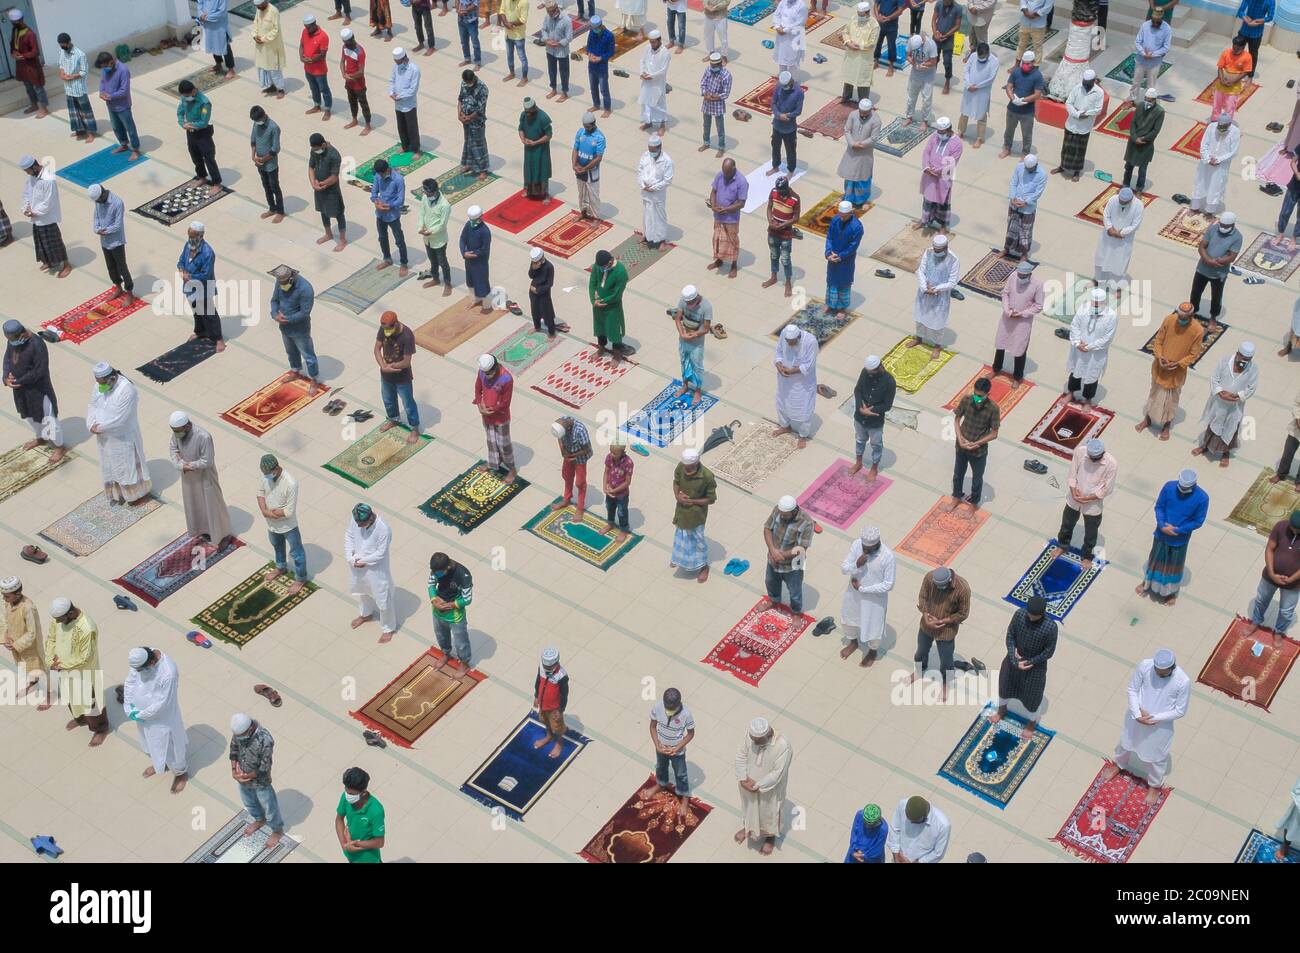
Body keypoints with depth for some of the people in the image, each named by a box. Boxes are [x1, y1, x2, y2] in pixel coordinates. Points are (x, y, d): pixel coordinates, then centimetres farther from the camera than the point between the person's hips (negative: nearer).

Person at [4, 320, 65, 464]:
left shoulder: (37, 345, -32)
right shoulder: (12, 340, -8)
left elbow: (40, 371, -27)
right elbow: (7, 359, 3)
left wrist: (19, 381, -20)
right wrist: (6, 377, -14)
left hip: (38, 389, -8)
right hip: (21, 387, 8)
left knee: (47, 417, 9)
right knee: (29, 414, 27)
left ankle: (59, 447, 28)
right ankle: (40, 438, 52)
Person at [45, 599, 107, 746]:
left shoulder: (86, 629, -39)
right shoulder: (57, 616, -18)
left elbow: (84, 658, -27)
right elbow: (51, 638, 0)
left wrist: (61, 664, -18)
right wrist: (51, 660, -11)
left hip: (83, 672, -7)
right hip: (64, 667, 7)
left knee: (89, 700, 16)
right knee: (70, 696, 30)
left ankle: (101, 729, 41)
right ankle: (80, 719, 58)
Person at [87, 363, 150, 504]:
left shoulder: (127, 390, -32)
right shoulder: (99, 385, -9)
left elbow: (119, 418, -30)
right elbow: (93, 406, 1)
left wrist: (100, 427, -20)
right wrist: (91, 425, -15)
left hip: (124, 437, -7)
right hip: (105, 437, 7)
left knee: (129, 464, 12)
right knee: (111, 465, 22)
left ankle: (139, 493, 33)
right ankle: (118, 492, 42)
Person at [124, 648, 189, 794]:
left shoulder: (168, 673, -40)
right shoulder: (140, 658, -20)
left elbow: (161, 703, -28)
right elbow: (130, 681, -6)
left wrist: (140, 715, -17)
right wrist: (128, 707, -12)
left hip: (162, 719, -6)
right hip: (143, 712, 6)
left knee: (168, 746, 18)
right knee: (151, 742, 31)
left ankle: (181, 773, 46)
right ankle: (158, 764, 60)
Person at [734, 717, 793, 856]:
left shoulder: (782, 745, -37)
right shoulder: (751, 736, -23)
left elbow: (777, 773, -30)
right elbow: (741, 756, -9)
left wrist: (758, 786, -25)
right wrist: (743, 779, -18)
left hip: (770, 788, -4)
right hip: (749, 784, 4)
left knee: (769, 812, 23)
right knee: (749, 806, 30)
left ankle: (770, 837, 51)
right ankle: (748, 828, 60)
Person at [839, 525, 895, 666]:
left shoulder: (888, 556, -32)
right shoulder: (856, 544, -22)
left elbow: (888, 585, -23)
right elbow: (843, 568, -15)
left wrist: (863, 589, -23)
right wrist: (856, 565, -36)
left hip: (875, 598, -4)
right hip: (854, 592, 4)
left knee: (873, 626, 18)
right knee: (848, 617, 27)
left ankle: (873, 651, 50)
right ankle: (853, 642, 58)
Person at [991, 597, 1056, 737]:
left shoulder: (1050, 627, -33)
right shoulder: (1019, 614, -25)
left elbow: (1049, 652, -19)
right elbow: (1010, 635, -11)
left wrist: (1028, 662, -19)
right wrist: (1013, 659, -19)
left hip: (1035, 665, -3)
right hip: (1015, 659, 3)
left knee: (1032, 696, 18)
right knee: (1005, 683, 26)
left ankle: (1032, 723, 48)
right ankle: (1002, 710, 57)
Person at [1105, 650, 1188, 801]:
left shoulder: (1183, 682, -31)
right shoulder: (1144, 665, -26)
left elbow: (1180, 711, -18)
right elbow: (1132, 689, -11)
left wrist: (1155, 718, -23)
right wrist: (1137, 713, -21)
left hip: (1160, 725, -2)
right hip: (1136, 716, 2)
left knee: (1156, 757, 22)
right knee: (1126, 742, 30)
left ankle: (1155, 785, 52)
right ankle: (1119, 765, 62)